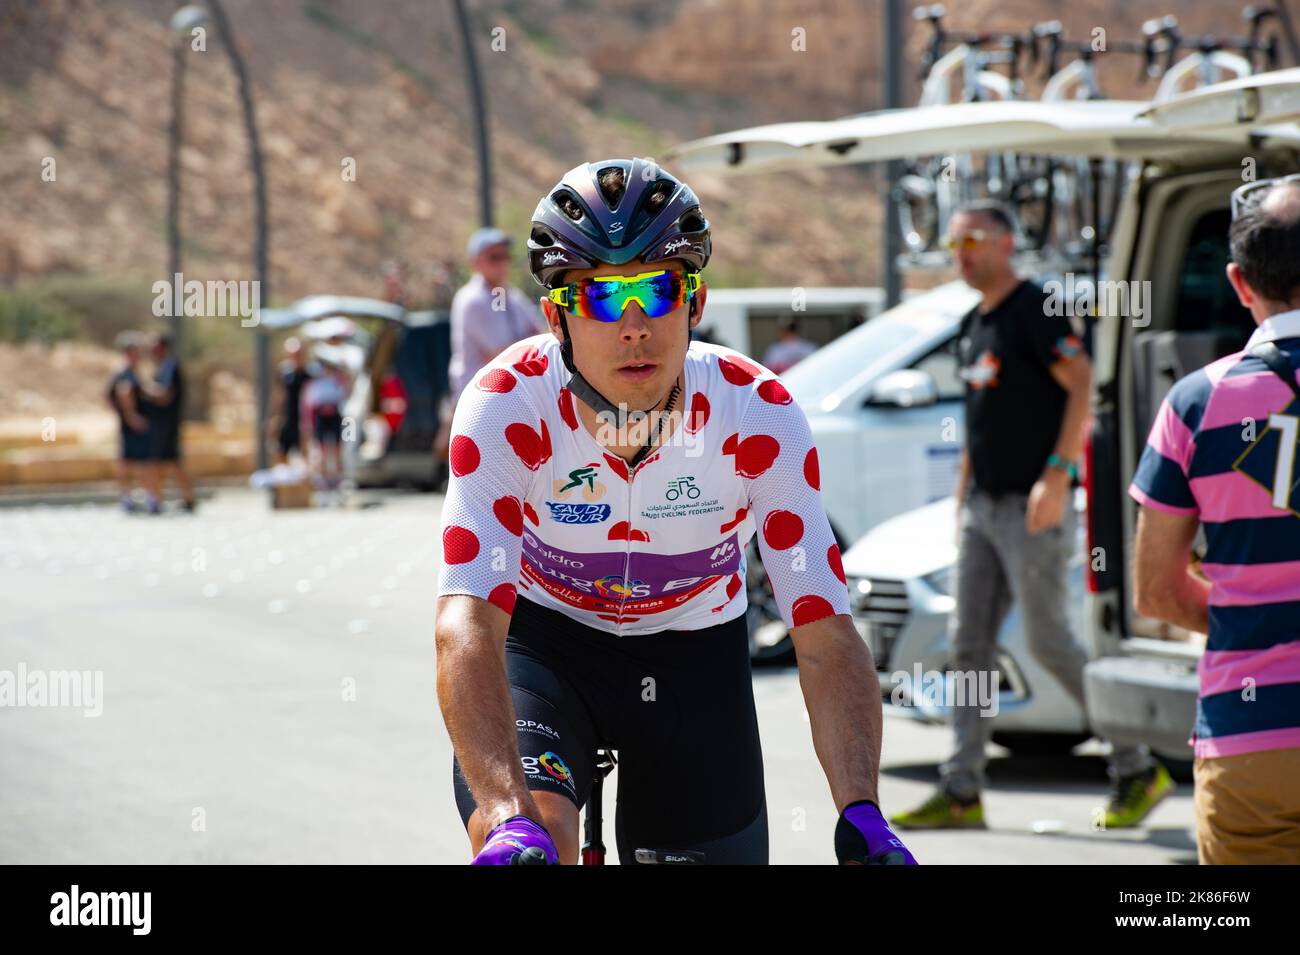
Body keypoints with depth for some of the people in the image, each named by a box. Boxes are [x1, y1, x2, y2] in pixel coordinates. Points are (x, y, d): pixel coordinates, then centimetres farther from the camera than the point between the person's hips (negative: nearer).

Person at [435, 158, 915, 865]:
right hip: (542, 639, -2)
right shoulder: (506, 406, -28)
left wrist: (862, 817, -42)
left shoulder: (759, 417, -24)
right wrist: (511, 822, -53)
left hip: (692, 649, 2)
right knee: (535, 830, -30)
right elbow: (467, 626, -38)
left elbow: (826, 638, -27)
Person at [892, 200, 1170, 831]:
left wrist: (1057, 474, -26)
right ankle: (961, 793, 6)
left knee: (1049, 641, -7)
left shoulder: (1034, 311, -11)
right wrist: (962, 502, 21)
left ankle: (1138, 769, 5)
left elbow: (1082, 385, -20)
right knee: (970, 644, 5)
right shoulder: (974, 325, 16)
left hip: (1034, 507, -9)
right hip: (984, 506, 9)